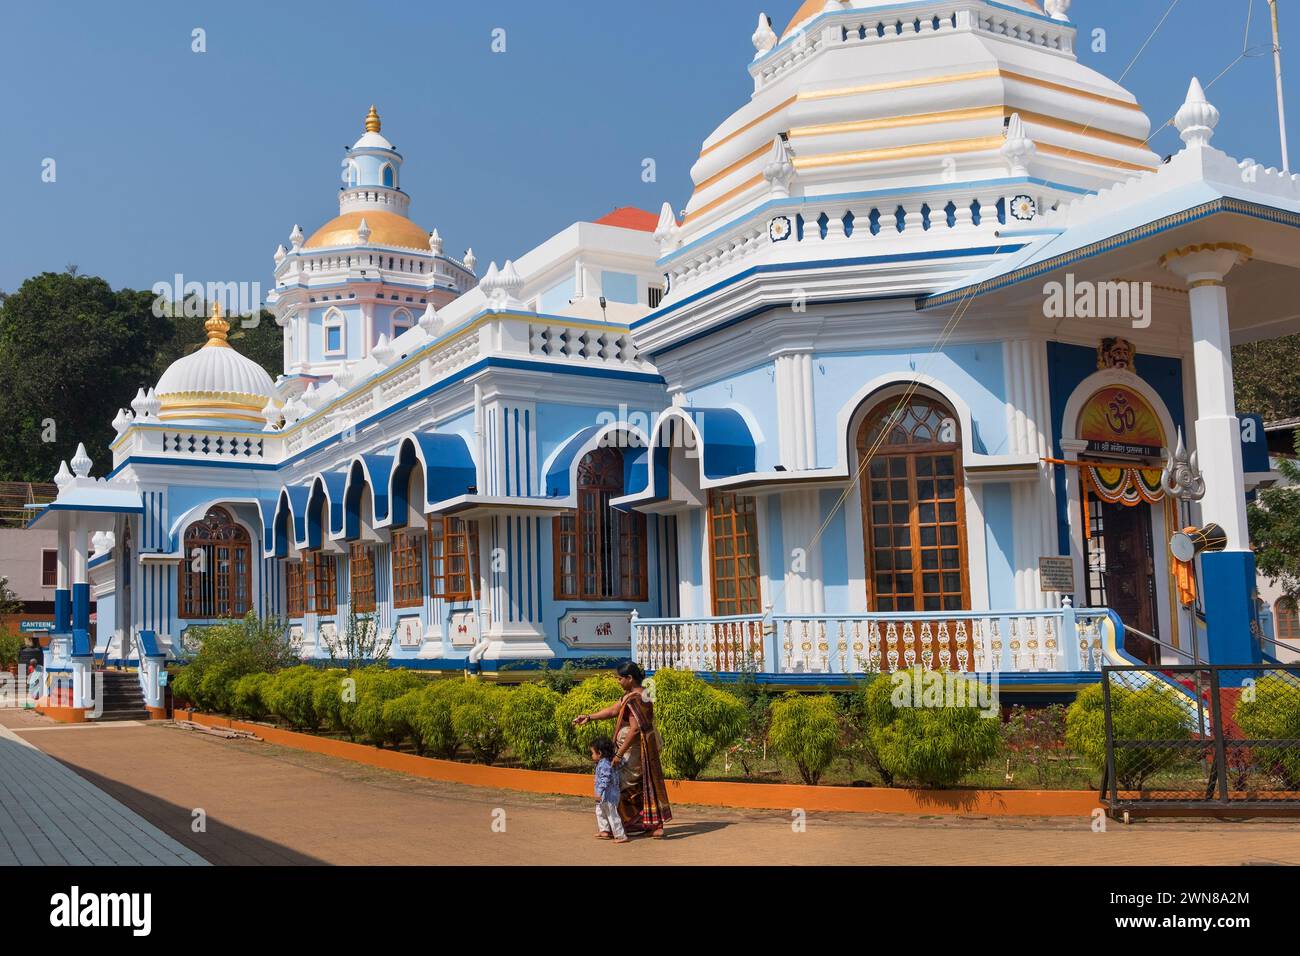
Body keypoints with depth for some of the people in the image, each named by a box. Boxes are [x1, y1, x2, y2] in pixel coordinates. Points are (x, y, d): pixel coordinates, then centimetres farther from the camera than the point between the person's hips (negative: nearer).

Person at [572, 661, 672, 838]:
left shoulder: (633, 699, -22)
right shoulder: (642, 694, 9)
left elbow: (634, 729, -26)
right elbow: (613, 710, 12)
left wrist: (619, 754, -22)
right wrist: (589, 717, 10)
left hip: (634, 750, -9)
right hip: (647, 748, 9)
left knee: (623, 788, 3)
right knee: (647, 785, 14)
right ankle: (656, 824, 21)